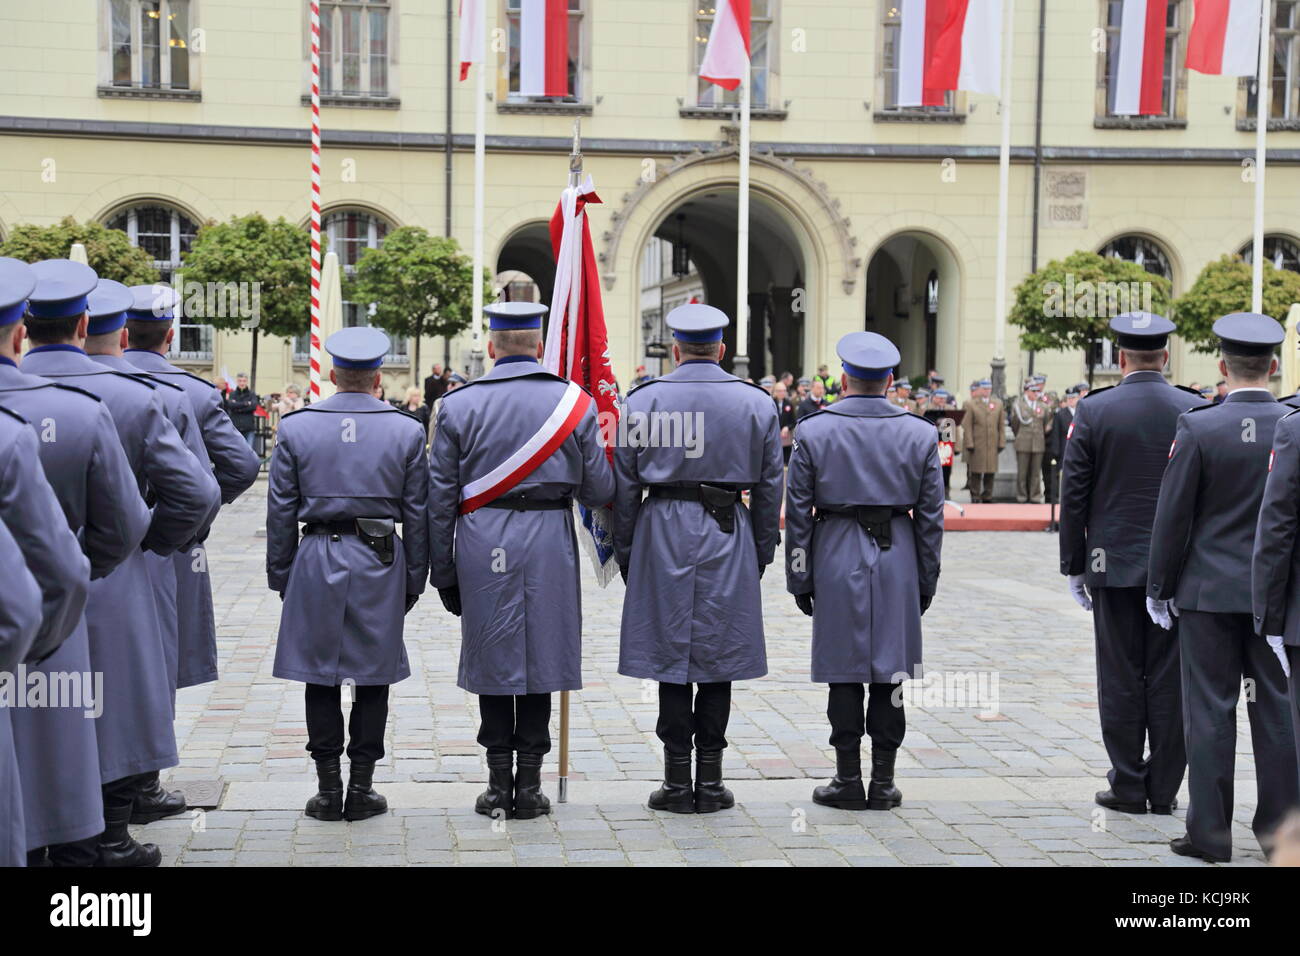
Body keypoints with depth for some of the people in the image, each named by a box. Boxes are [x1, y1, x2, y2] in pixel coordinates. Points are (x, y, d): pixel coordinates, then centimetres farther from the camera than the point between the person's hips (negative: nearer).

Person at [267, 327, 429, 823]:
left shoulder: (296, 428, 0)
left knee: (321, 678, 7)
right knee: (373, 679, 7)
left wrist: (280, 576, 12)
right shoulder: (406, 431, 0)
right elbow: (417, 513, 4)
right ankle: (361, 788, 10)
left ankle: (328, 789, 10)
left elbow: (280, 510, 3)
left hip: (317, 560, 0)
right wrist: (414, 579, 12)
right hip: (380, 563, 0)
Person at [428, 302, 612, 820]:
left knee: (492, 659, 8)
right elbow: (599, 491, 2)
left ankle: (499, 784, 12)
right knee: (541, 659, 7)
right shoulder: (574, 402, 0)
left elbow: (440, 499, 1)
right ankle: (529, 786, 10)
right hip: (550, 545, 0)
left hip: (483, 545, 0)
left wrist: (443, 573, 9)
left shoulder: (458, 405, 0)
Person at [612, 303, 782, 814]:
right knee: (719, 658, 6)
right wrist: (761, 555, 15)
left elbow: (625, 487, 3)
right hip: (729, 540, 1)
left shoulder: (642, 401, 1)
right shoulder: (757, 403, 4)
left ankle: (677, 781, 6)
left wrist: (625, 556, 11)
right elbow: (770, 488, 7)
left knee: (670, 655, 4)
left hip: (664, 534, -1)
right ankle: (710, 782, 9)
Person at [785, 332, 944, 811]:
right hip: (897, 556, 2)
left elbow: (798, 514, -1)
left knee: (844, 670, 4)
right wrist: (926, 580, 12)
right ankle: (883, 781, 10)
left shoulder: (813, 431, -2)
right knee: (889, 670, 7)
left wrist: (800, 580, 6)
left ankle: (848, 780, 7)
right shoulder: (920, 434, 2)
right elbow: (931, 515, 4)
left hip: (836, 557, -1)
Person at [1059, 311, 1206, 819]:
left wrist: (1074, 566, 4)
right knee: (1170, 681, 6)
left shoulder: (1093, 410, -5)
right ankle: (1164, 789, 12)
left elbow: (1073, 495, -3)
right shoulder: (1197, 411, -1)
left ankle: (1128, 787, 9)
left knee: (1121, 678, 5)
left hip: (1116, 565, -1)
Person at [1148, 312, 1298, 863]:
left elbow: (1173, 518, -7)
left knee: (1211, 713, 3)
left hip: (1209, 591, -2)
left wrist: (1160, 588, 3)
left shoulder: (1198, 427, -10)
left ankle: (1210, 834, 8)